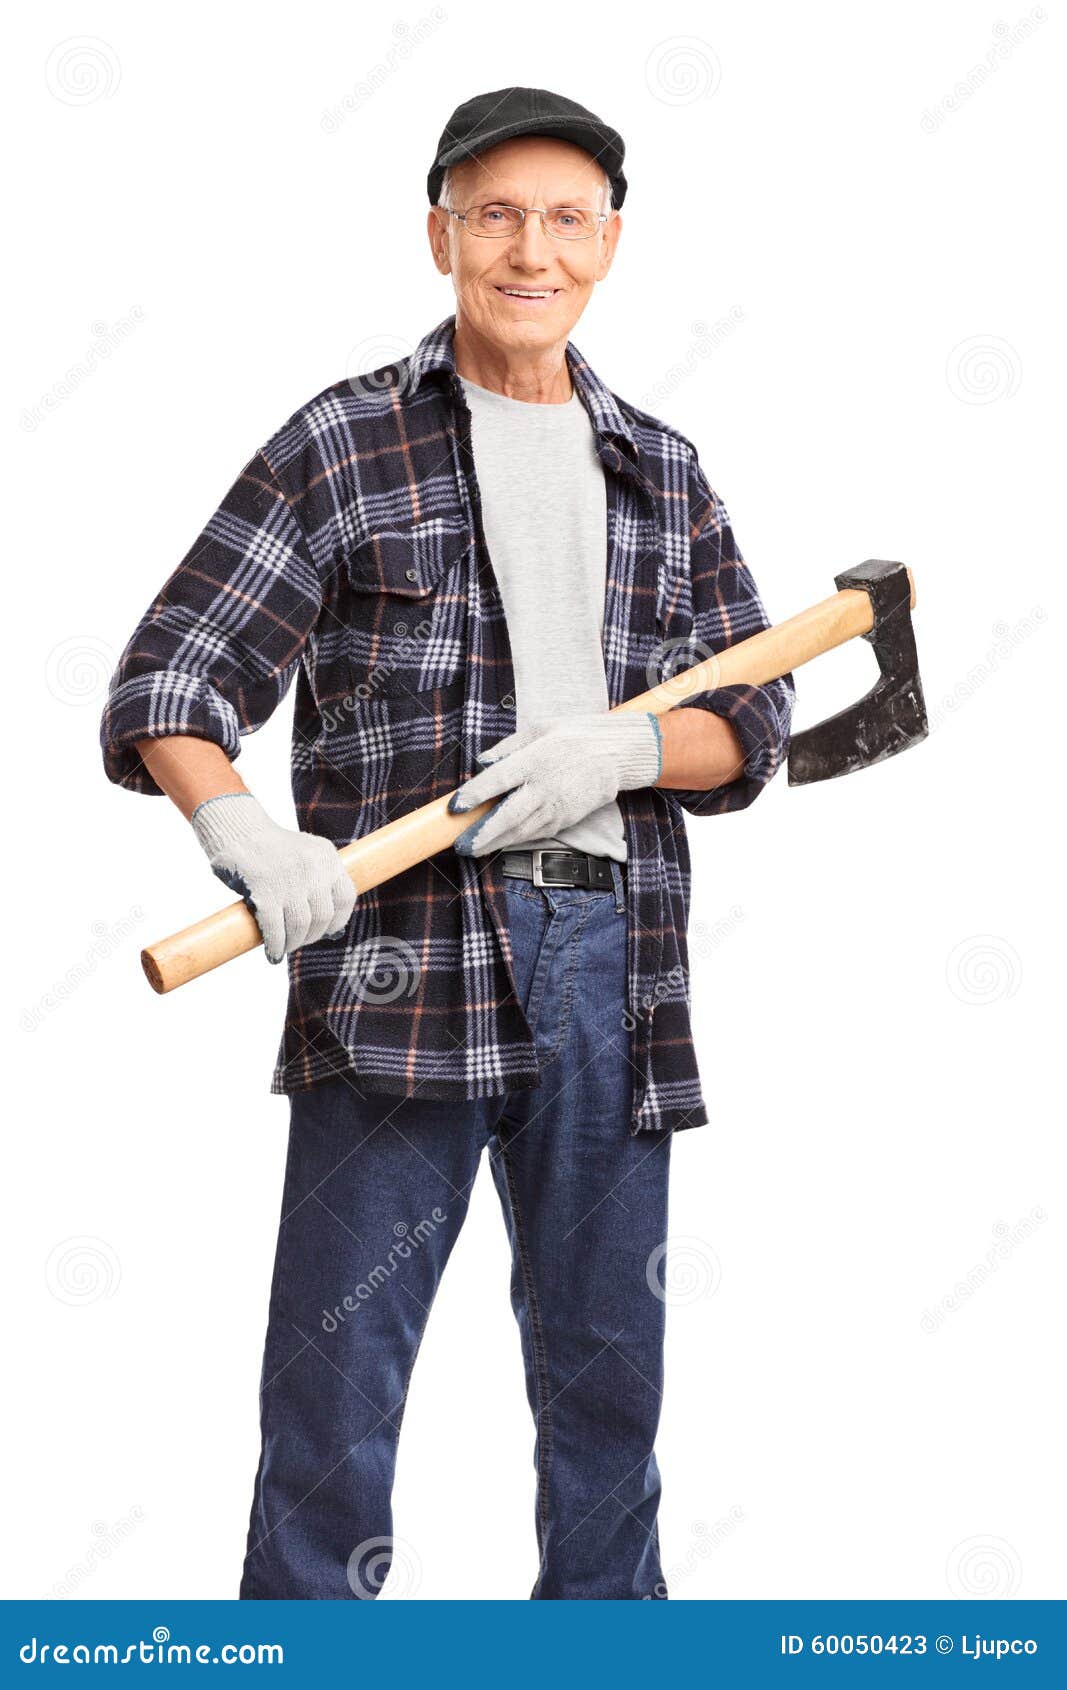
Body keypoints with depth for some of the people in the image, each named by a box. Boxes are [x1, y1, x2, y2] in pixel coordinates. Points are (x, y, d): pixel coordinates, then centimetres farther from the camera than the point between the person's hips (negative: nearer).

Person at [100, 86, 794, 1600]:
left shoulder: (664, 473, 16)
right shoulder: (342, 448, 5)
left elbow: (751, 721, 13)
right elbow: (167, 692, -2)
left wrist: (620, 748, -9)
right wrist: (245, 835, -22)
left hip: (611, 957, 4)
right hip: (404, 952, -3)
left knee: (606, 1359, 12)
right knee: (337, 1357, -2)